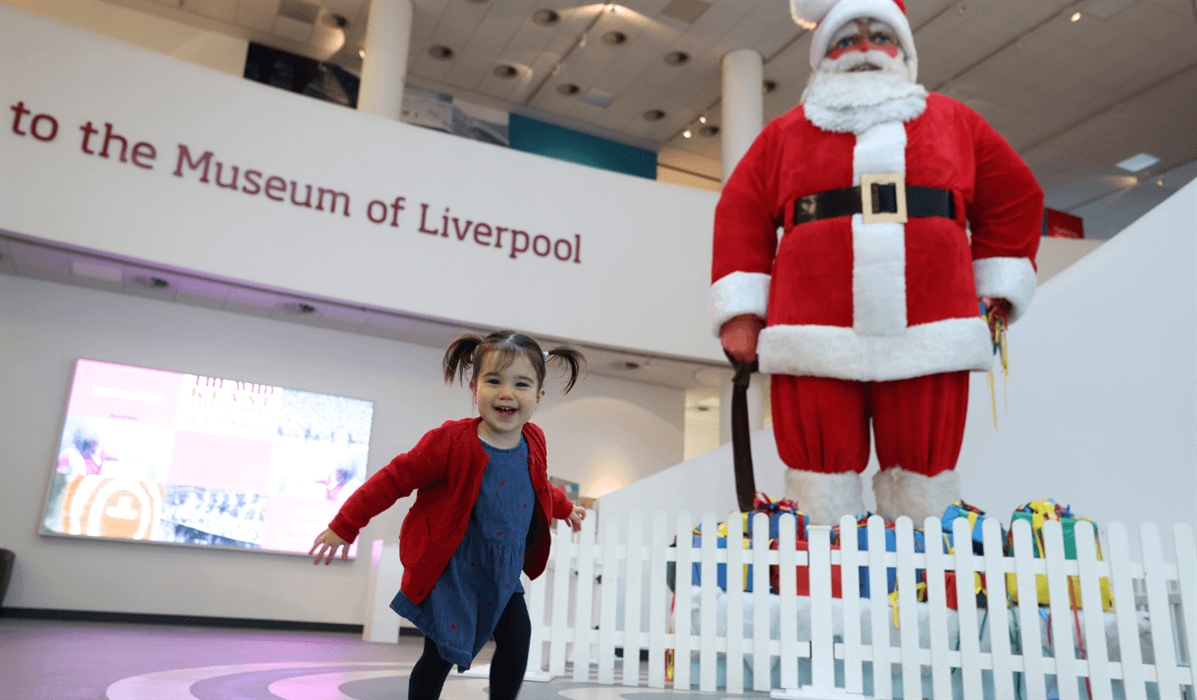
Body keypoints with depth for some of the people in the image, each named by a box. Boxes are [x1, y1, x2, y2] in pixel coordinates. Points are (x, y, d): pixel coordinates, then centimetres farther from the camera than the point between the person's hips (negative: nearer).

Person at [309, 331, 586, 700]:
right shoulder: (452, 442, -22)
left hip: (503, 572, 5)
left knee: (517, 640, -3)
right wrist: (344, 525, -9)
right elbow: (395, 479, -14)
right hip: (451, 570, -5)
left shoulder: (534, 442, -4)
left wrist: (565, 508, 35)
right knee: (440, 654, 0)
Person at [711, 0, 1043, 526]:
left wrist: (996, 294, 12)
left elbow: (1016, 198, 22)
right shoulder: (784, 133, 18)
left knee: (924, 469, 4)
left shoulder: (953, 121, 21)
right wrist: (740, 312, 1)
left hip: (927, 336, 1)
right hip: (816, 337, -1)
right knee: (820, 470, -1)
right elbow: (741, 216, 11)